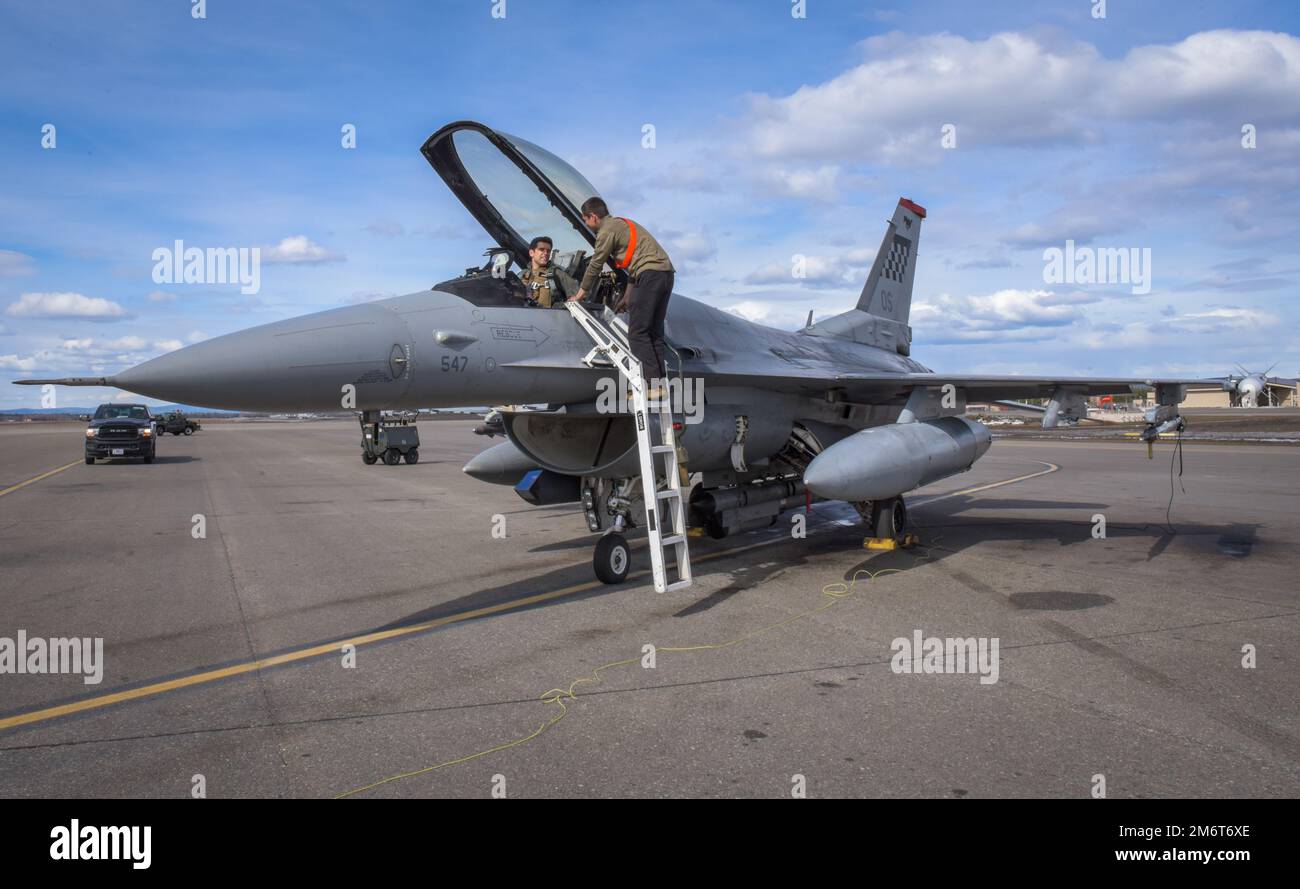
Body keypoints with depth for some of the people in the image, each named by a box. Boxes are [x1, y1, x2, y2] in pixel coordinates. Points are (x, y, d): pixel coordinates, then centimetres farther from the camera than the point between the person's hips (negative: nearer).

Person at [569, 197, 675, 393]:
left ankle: (651, 386, -16)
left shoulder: (607, 230, -2)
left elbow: (595, 265, 2)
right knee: (654, 332, 10)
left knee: (637, 333, -9)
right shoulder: (622, 224, 28)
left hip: (650, 274, -10)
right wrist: (628, 296, 30)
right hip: (666, 273, 10)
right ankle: (660, 380, 6)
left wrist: (580, 293, 15)